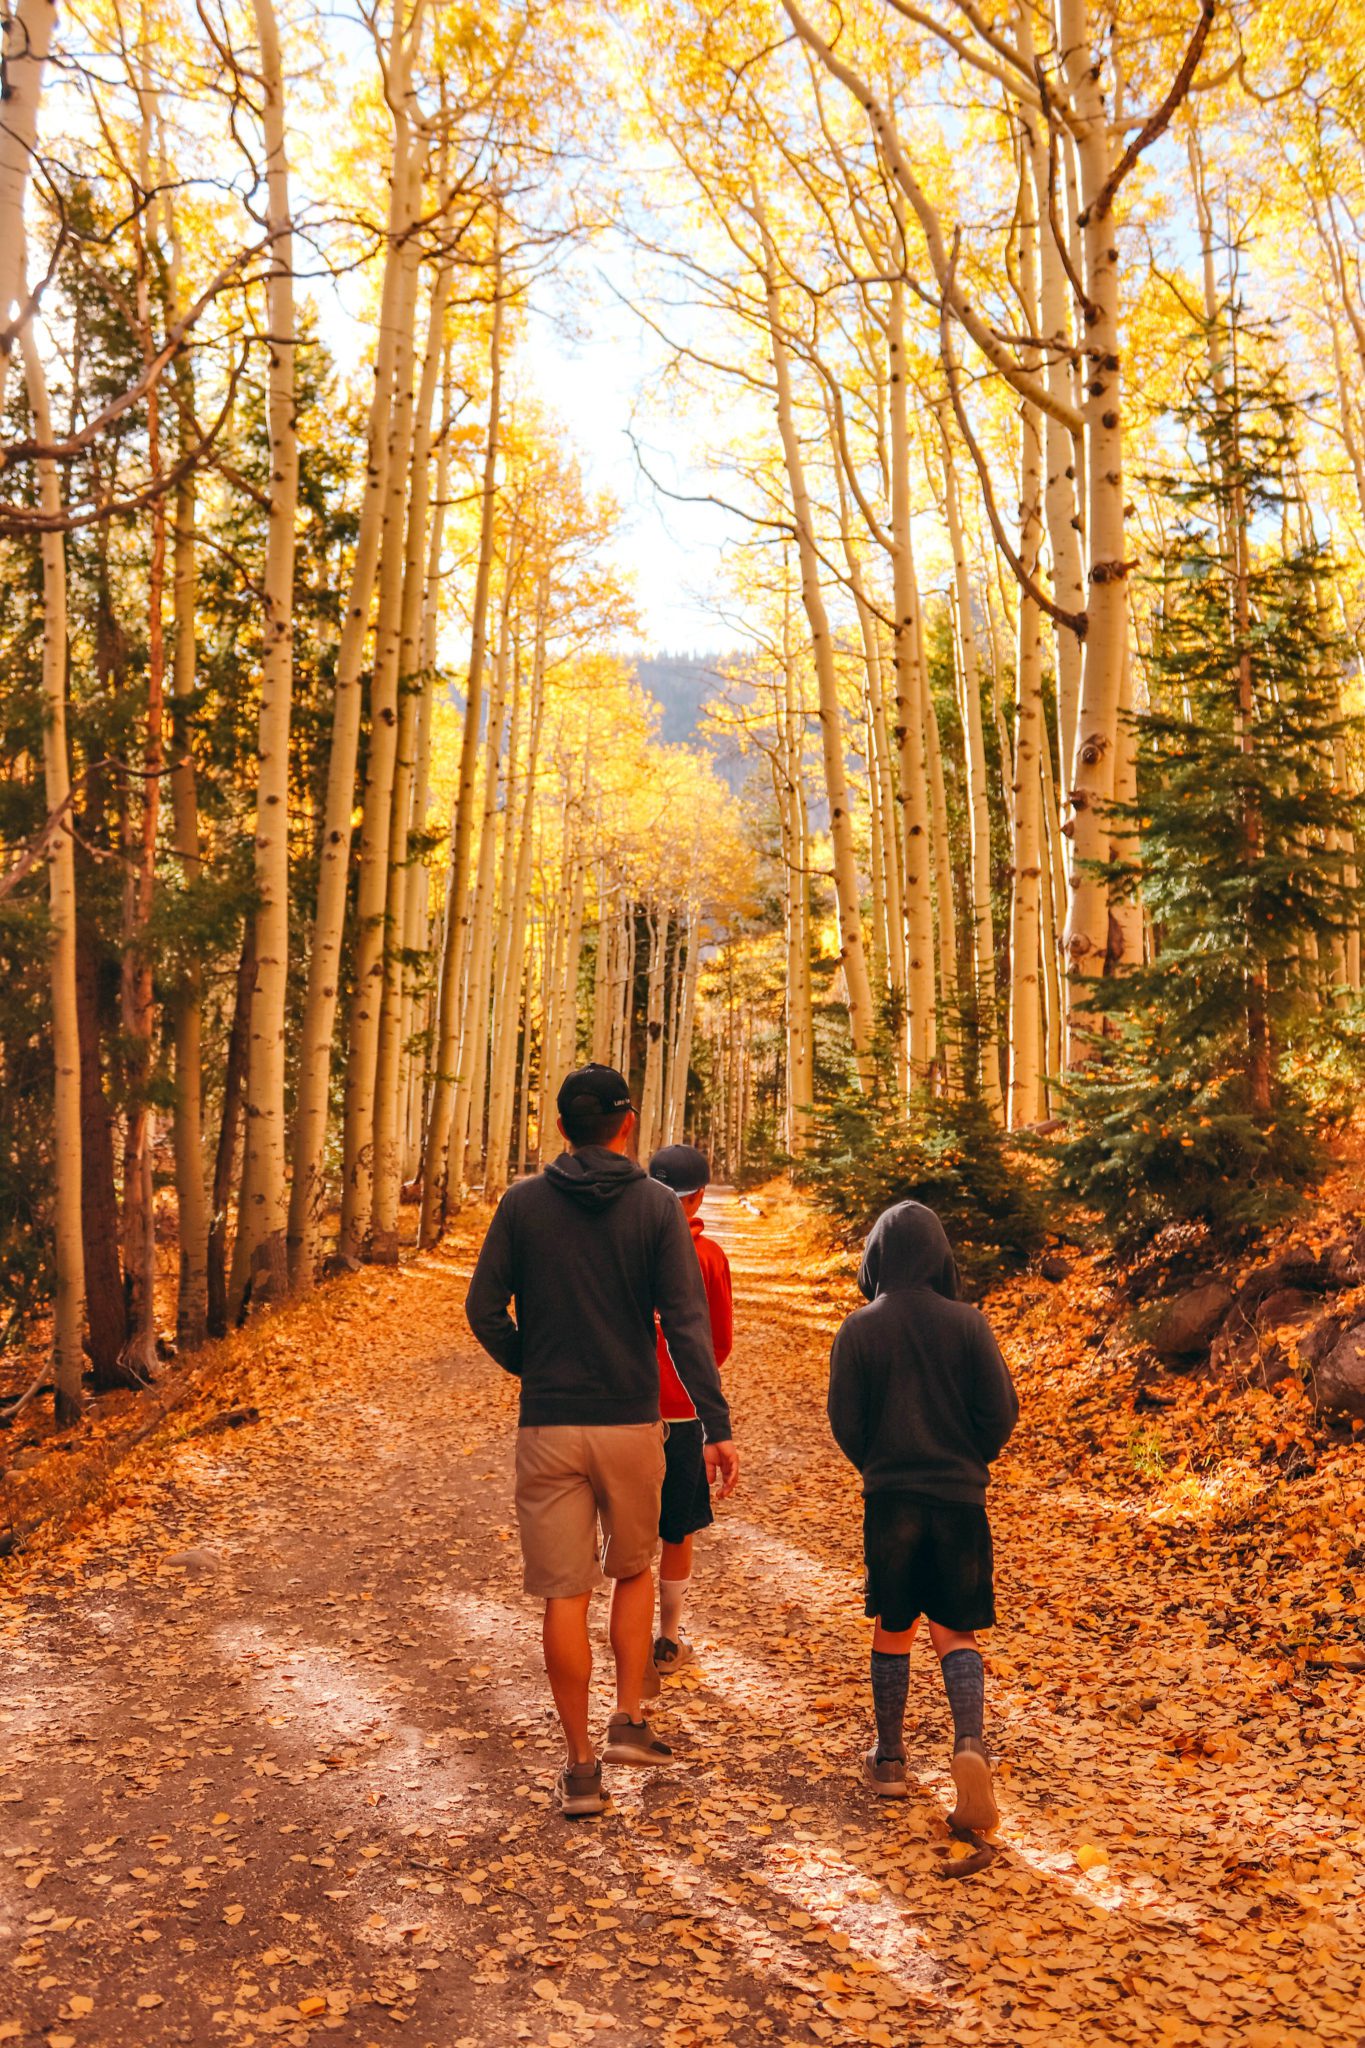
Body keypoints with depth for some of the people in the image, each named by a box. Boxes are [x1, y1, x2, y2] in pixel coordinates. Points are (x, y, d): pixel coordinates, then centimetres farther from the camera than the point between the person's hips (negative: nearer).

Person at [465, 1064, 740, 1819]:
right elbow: (686, 1323, -11)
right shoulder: (657, 1205, -4)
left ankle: (581, 1766, 14)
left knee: (564, 1594, 7)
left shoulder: (522, 1203, 0)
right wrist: (718, 1427, -11)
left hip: (548, 1426, 0)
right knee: (633, 1570, 23)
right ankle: (629, 1720, 17)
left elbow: (483, 1309, -2)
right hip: (631, 1423, 0)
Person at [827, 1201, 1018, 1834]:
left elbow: (844, 1419, -3)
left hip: (888, 1497, 0)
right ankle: (970, 1743, -11)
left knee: (891, 1629, 15)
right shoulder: (967, 1323, -6)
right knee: (954, 1632, 11)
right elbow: (1002, 1409, -5)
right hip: (960, 1498, 0)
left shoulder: (859, 1329, -6)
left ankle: (888, 1760, 24)